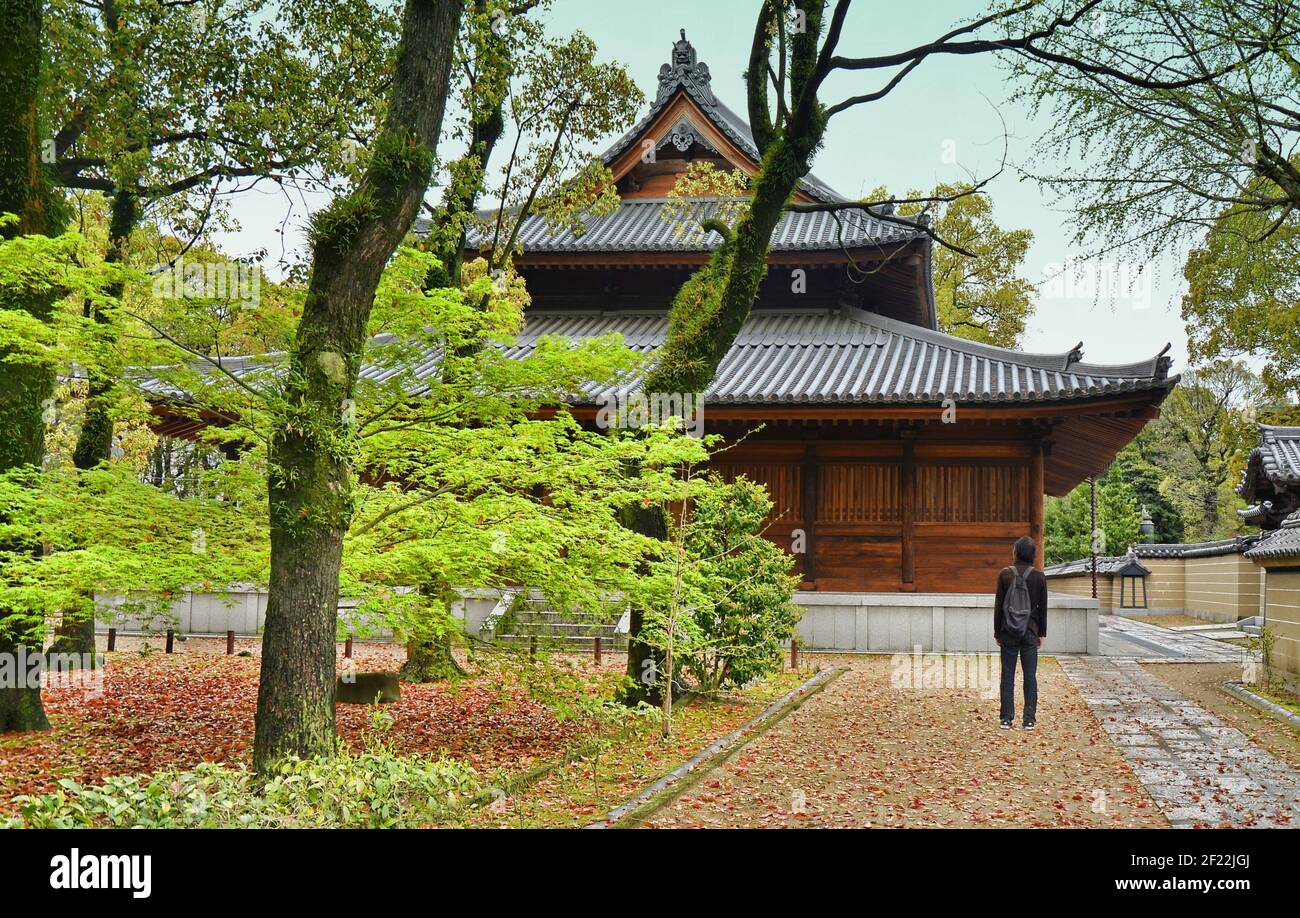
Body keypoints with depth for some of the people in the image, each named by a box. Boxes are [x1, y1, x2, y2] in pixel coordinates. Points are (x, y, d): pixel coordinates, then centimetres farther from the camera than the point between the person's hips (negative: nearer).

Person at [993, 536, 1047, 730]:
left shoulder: (1005, 574, -6)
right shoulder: (1039, 576, -2)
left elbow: (998, 605, -3)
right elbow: (1043, 607, 3)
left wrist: (997, 632, 5)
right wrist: (1041, 633, 12)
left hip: (1009, 632, -1)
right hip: (1030, 632, 1)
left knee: (1008, 674, 4)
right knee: (1030, 675, 5)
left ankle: (1006, 718, 4)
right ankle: (1030, 719, 4)